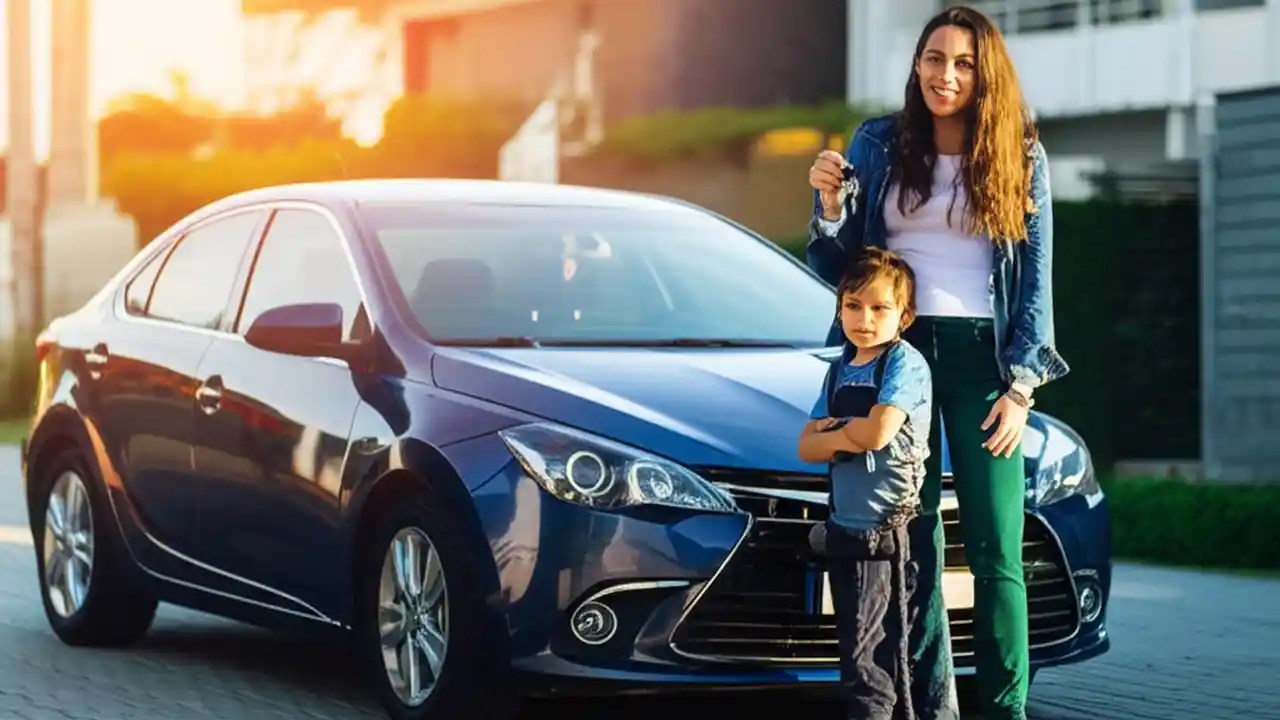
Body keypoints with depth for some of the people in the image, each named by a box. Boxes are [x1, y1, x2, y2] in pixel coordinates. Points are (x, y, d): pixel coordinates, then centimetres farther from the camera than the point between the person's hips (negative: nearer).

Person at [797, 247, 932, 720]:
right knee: (882, 652, 14)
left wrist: (832, 429, -2)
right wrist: (850, 438, -11)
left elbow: (876, 432, -21)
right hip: (843, 527, 8)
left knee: (865, 656, -11)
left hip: (882, 531, -8)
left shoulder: (905, 362, -8)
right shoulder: (840, 368, 14)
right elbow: (807, 447, 9)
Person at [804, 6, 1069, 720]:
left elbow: (1036, 276, 5)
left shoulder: (1020, 155, 5)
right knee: (913, 539, 0)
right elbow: (836, 268, 11)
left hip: (980, 354, -1)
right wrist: (830, 204, -10)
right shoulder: (878, 145, 7)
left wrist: (1021, 385, -4)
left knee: (995, 548, -4)